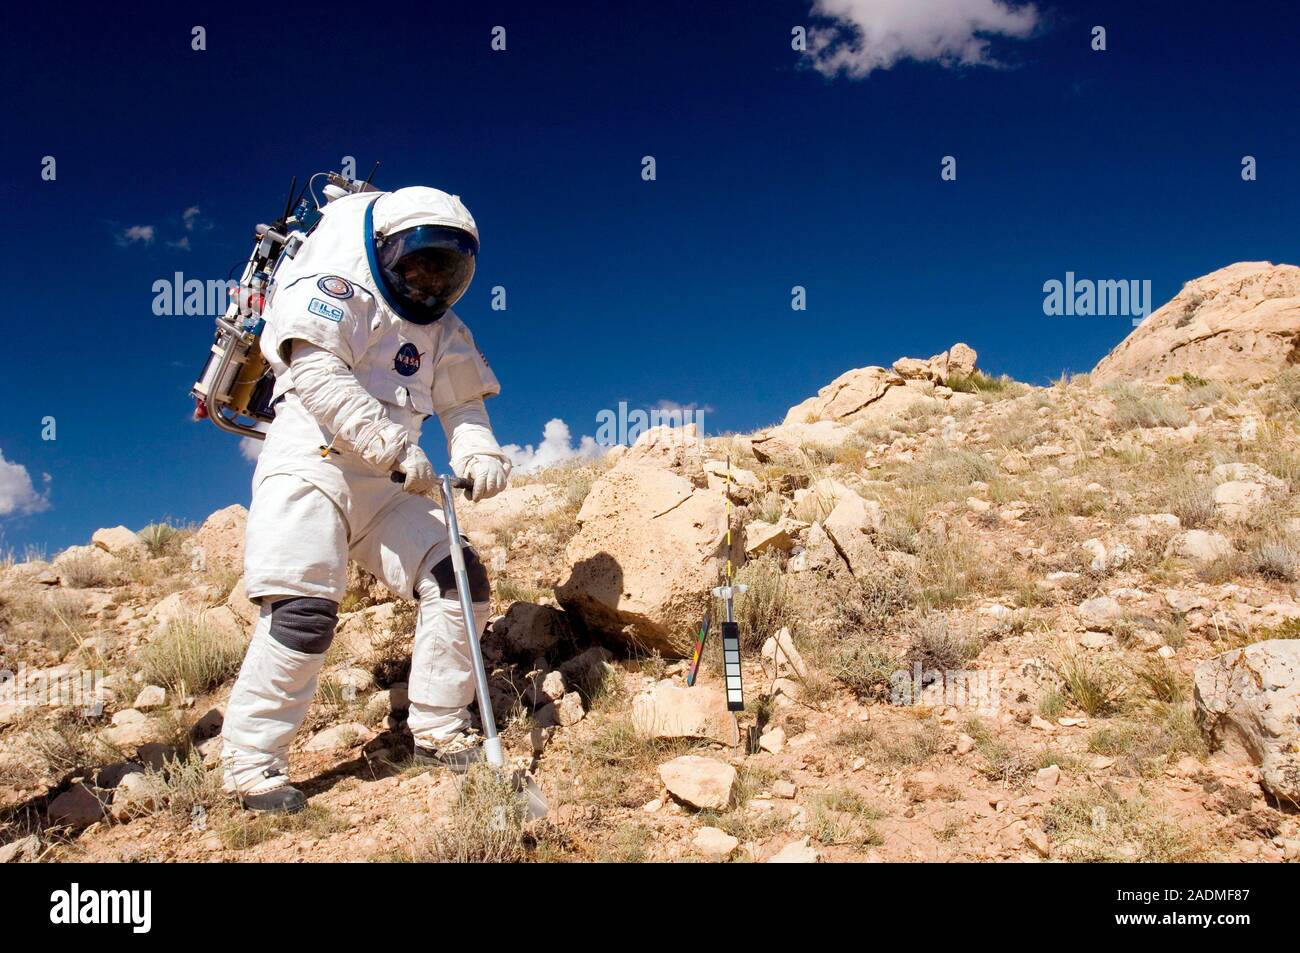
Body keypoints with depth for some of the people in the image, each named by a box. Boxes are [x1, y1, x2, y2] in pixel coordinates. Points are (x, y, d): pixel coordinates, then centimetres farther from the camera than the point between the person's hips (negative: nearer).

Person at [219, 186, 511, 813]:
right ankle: (250, 763, -3)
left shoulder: (437, 327, 18)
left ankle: (438, 732, 9)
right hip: (310, 459, -7)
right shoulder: (336, 286, -3)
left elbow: (462, 401, 12)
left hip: (384, 482, 7)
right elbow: (318, 373, -18)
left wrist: (479, 452, -12)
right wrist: (396, 447, -25)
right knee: (305, 611, -17)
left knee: (458, 579, -3)